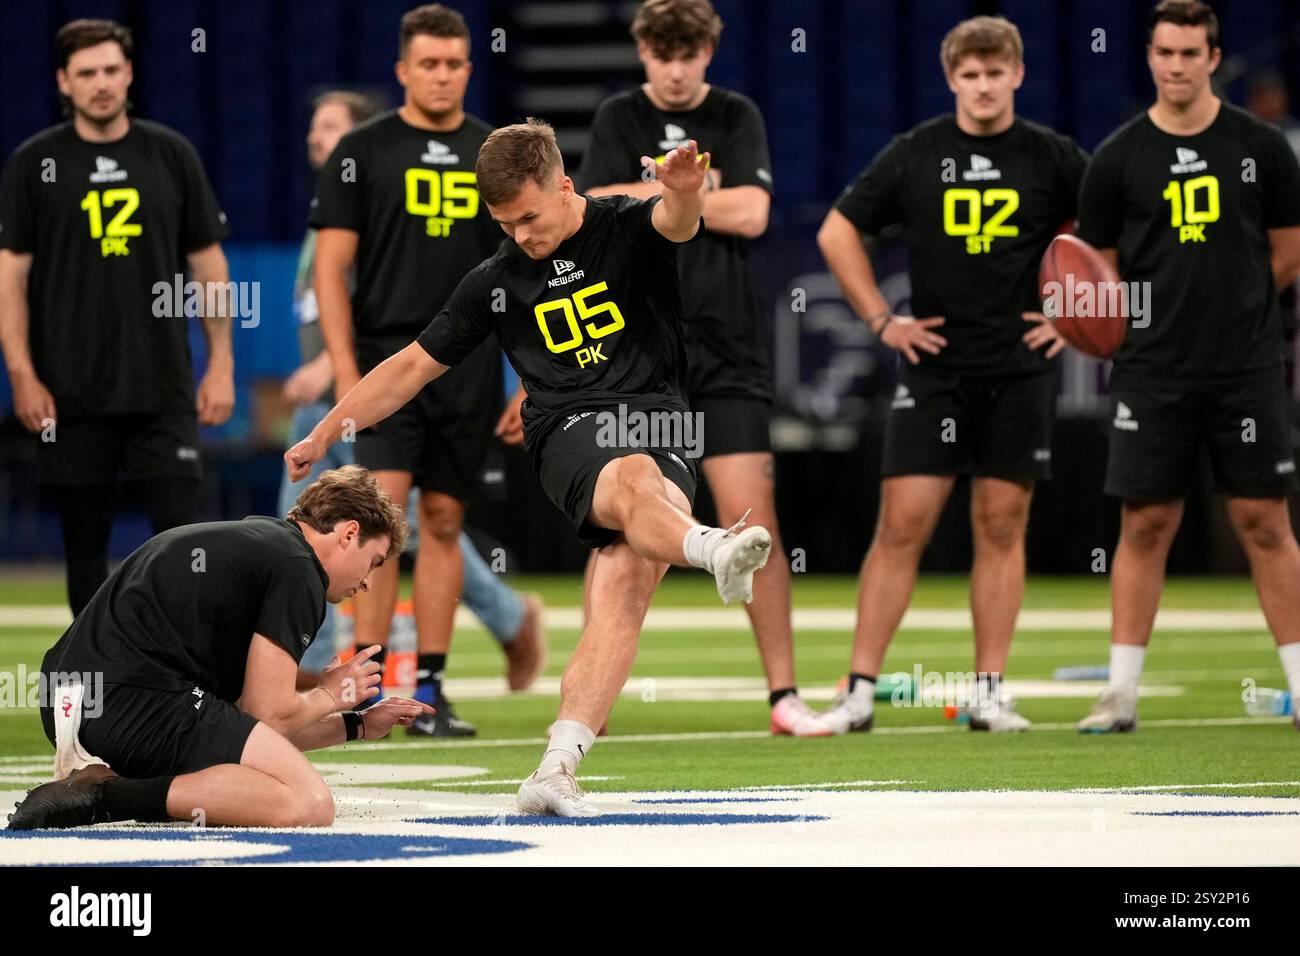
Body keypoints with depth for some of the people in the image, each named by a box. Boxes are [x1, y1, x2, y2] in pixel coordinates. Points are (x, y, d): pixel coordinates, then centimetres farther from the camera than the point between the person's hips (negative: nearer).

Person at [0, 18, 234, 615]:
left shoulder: (171, 155, 6)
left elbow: (208, 264, 10)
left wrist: (221, 364, 4)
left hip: (163, 388, 1)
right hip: (72, 395, 0)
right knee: (84, 540, 5)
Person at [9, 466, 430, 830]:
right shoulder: (297, 568, 0)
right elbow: (268, 714, -5)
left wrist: (357, 724, 40)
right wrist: (331, 695, 16)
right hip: (139, 699, -10)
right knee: (309, 803, -17)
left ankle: (98, 776, 5)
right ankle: (108, 796, -21)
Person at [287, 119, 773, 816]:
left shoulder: (627, 228, 8)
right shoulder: (497, 282, 15)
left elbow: (676, 223, -17)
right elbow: (415, 365, 23)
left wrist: (684, 195, -43)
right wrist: (323, 436, 23)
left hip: (659, 425, -1)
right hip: (571, 433, 1)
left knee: (627, 579, -24)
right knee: (632, 479, -36)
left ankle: (557, 767, -33)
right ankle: (712, 548, -72)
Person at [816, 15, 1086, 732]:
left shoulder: (1054, 159, 2)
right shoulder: (913, 155, 1)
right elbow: (838, 232, 9)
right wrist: (881, 320, 3)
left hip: (1021, 370, 1)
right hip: (934, 366, -1)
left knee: (1002, 527, 3)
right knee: (902, 523, -6)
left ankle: (989, 693, 9)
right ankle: (860, 691, -3)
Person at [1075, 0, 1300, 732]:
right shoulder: (1119, 158, 2)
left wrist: (1226, 306, 6)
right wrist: (1153, 324, -2)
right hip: (1153, 372, 0)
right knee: (1145, 525, 1)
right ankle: (1122, 692, 5)